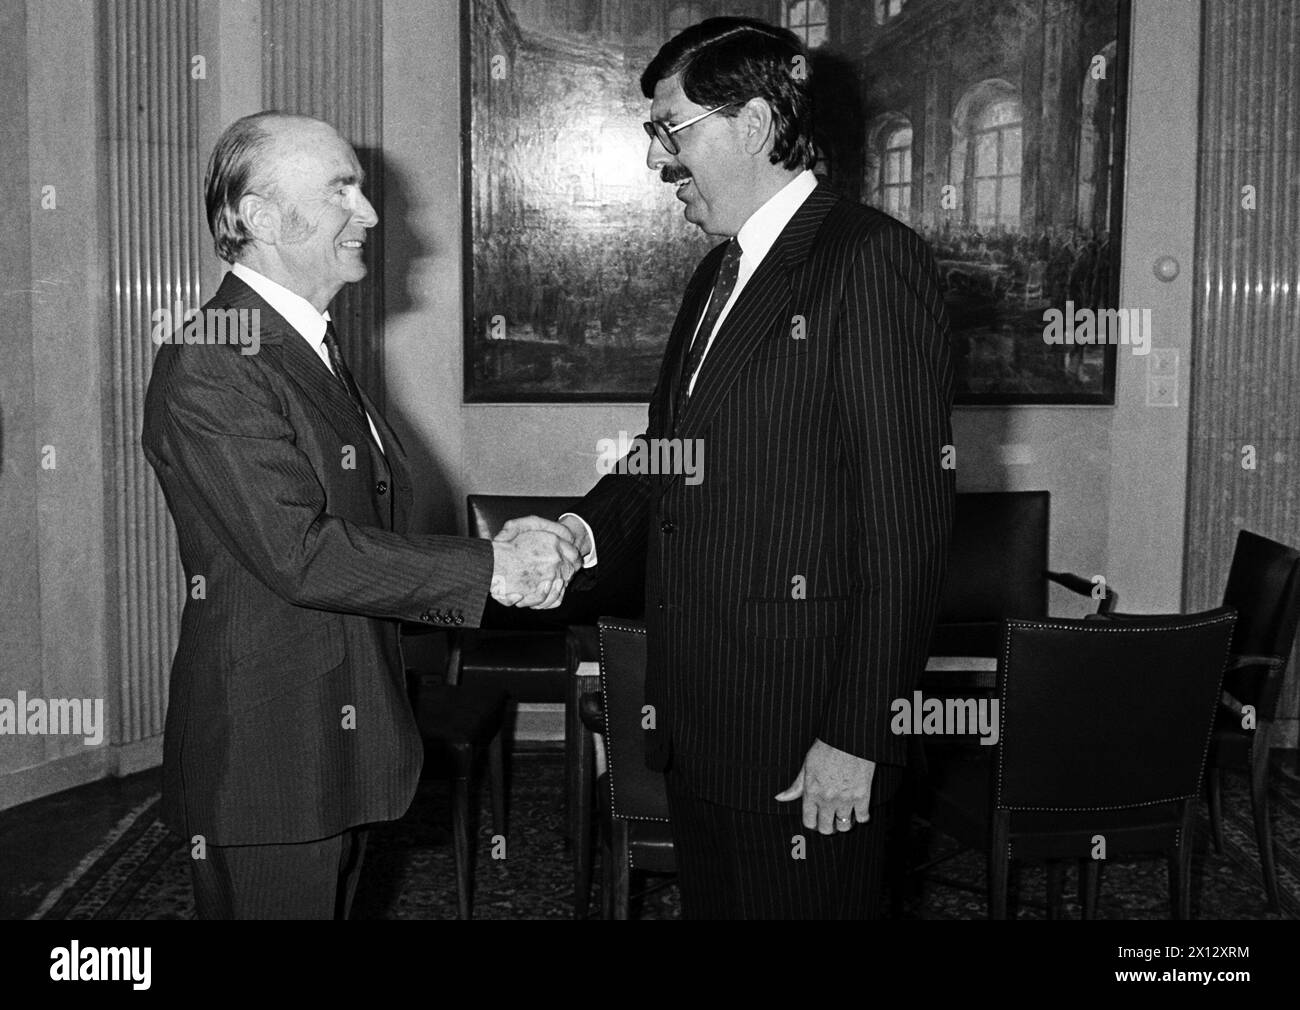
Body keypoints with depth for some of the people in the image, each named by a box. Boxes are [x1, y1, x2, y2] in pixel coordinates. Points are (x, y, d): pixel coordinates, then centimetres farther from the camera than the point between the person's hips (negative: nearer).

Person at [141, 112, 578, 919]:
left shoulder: (315, 346, 14)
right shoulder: (207, 368, -19)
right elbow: (298, 553, -25)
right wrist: (484, 568, -21)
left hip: (344, 743, 9)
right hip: (266, 755, -9)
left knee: (336, 903, 19)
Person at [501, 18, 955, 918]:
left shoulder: (872, 260, -13)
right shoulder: (720, 273, 15)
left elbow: (907, 524, -17)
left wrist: (856, 739, -18)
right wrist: (585, 531, -4)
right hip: (700, 724, 8)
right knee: (711, 902, 19)